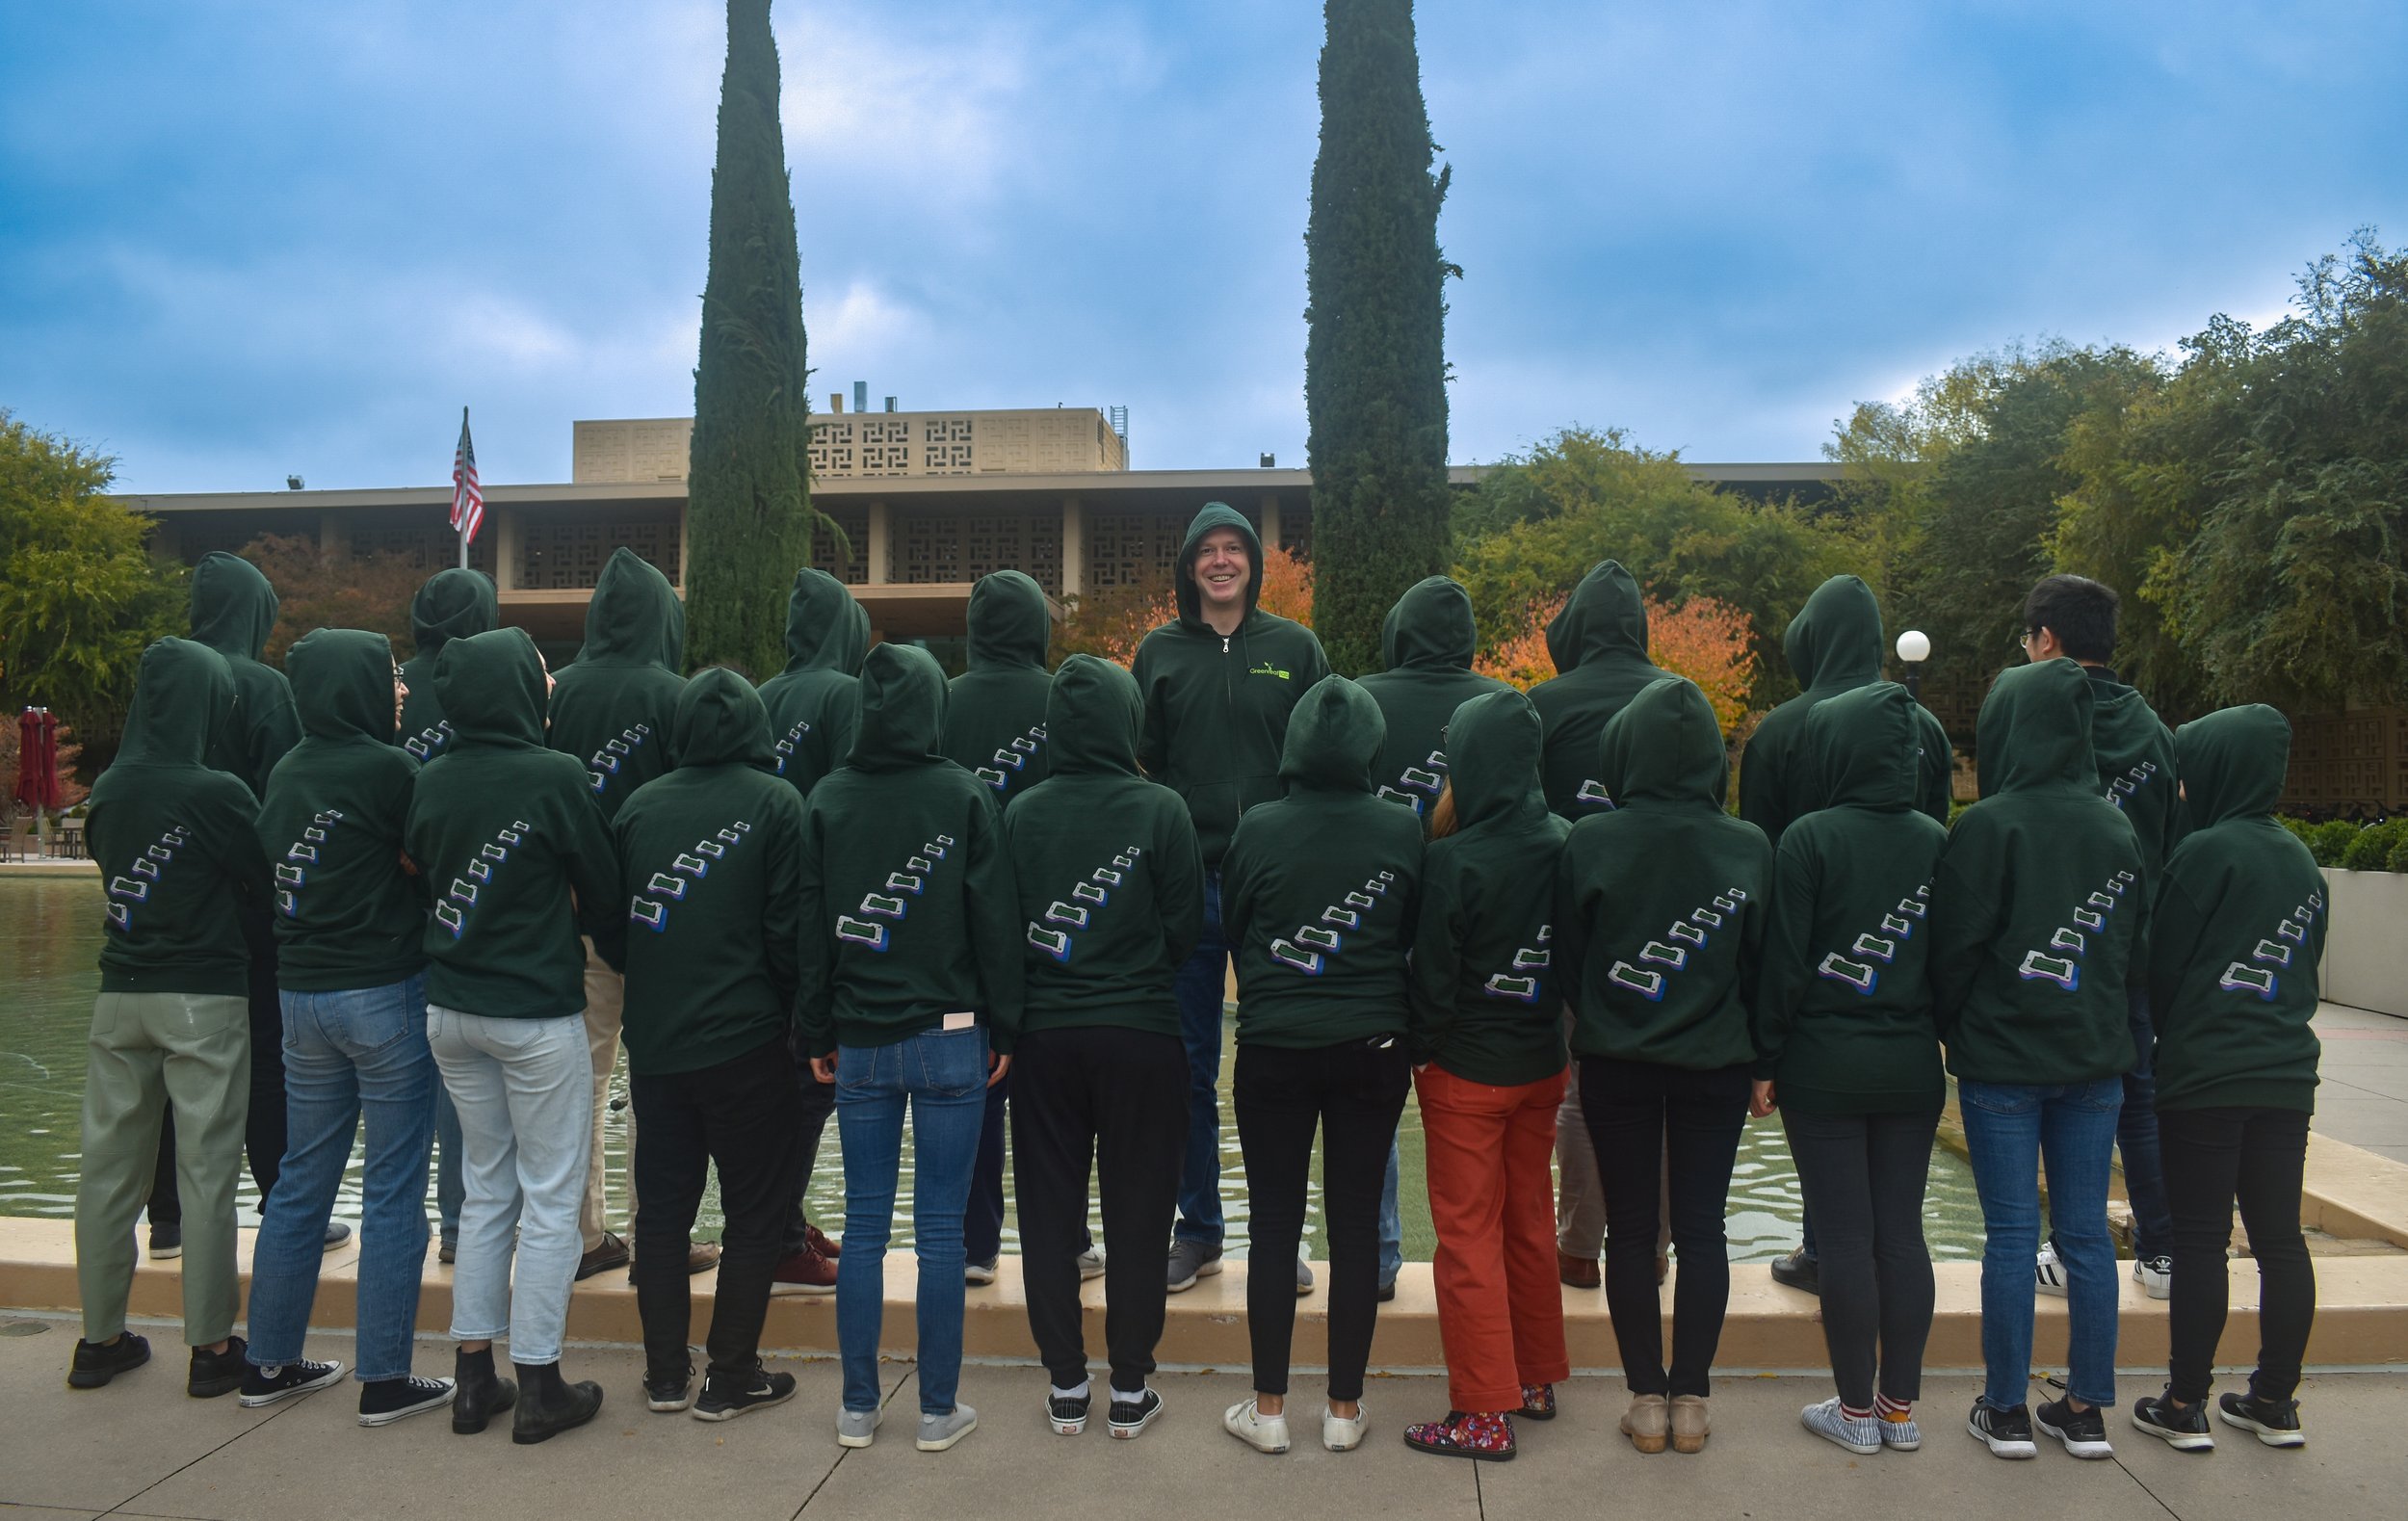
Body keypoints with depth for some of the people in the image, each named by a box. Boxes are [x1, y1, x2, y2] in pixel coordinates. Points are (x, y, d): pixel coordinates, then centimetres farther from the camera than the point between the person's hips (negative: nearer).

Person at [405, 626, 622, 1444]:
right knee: (550, 1200, 5)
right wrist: (617, 950, 13)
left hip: (450, 1008, 6)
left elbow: (418, 871, 11)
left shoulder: (430, 780, 1)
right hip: (537, 1012, -6)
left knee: (485, 1190, 17)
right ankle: (538, 1387, 11)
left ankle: (474, 1378, 23)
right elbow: (602, 887, -6)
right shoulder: (555, 776, -15)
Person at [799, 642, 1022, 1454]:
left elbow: (811, 924, 4)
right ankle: (939, 1409, 14)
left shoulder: (827, 799, 1)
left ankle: (858, 1406, 20)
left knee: (863, 1225, 11)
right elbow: (995, 920, -5)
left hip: (860, 1042, 2)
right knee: (940, 1230, 5)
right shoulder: (964, 795, -6)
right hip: (950, 1041, -2)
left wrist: (819, 1034, 12)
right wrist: (1004, 1029, 4)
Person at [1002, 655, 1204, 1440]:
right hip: (1141, 1033, -2)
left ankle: (1066, 1385, 21)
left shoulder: (1021, 813, -4)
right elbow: (1187, 925, -4)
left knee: (1049, 1210, 12)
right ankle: (1130, 1388, 18)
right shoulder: (1160, 809, -9)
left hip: (1044, 1031, 2)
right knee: (1139, 1213, 9)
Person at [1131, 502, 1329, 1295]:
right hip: (1186, 880, 1)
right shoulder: (1159, 652, 8)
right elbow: (1139, 762, 9)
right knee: (1190, 1063, 7)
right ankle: (1196, 1229, 20)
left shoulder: (1295, 648, 6)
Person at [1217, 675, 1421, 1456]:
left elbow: (1233, 933, 4)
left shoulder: (1257, 829, -9)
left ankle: (1268, 1409, 19)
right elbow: (1414, 936, 6)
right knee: (1356, 1224, 10)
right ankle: (1344, 1409, 20)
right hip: (1372, 1048, 1)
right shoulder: (1402, 830, -7)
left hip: (1273, 1048, -1)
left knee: (1275, 1227, 9)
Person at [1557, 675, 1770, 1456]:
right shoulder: (1749, 848, -7)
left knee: (1630, 1228, 9)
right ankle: (1690, 1401, 17)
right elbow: (1760, 966, 1)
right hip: (1714, 1062, 1)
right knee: (1702, 1228, 10)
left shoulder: (1589, 842, -12)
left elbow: (1567, 960, -4)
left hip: (1616, 1061, -1)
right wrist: (1754, 1050, 13)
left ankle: (1647, 1401, 16)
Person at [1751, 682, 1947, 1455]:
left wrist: (1766, 1060, -3)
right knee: (1902, 1232, 11)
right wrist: (1943, 1039, 15)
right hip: (1912, 1066, 5)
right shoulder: (1936, 841, 1)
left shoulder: (1810, 838, -12)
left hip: (1825, 1069, -4)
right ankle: (1900, 1406, 21)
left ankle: (1857, 1411, 13)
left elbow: (1784, 962, -12)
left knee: (1844, 1237, 3)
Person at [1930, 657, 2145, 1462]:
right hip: (2094, 1058, 5)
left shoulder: (1988, 826, -13)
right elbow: (2132, 939, 10)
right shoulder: (2117, 828, 4)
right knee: (2086, 1231, 10)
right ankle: (2086, 1409, 18)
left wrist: (1952, 1029, 5)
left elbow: (1956, 947, -10)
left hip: (2002, 1061, -5)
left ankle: (2005, 1410, 11)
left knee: (2011, 1235, 2)